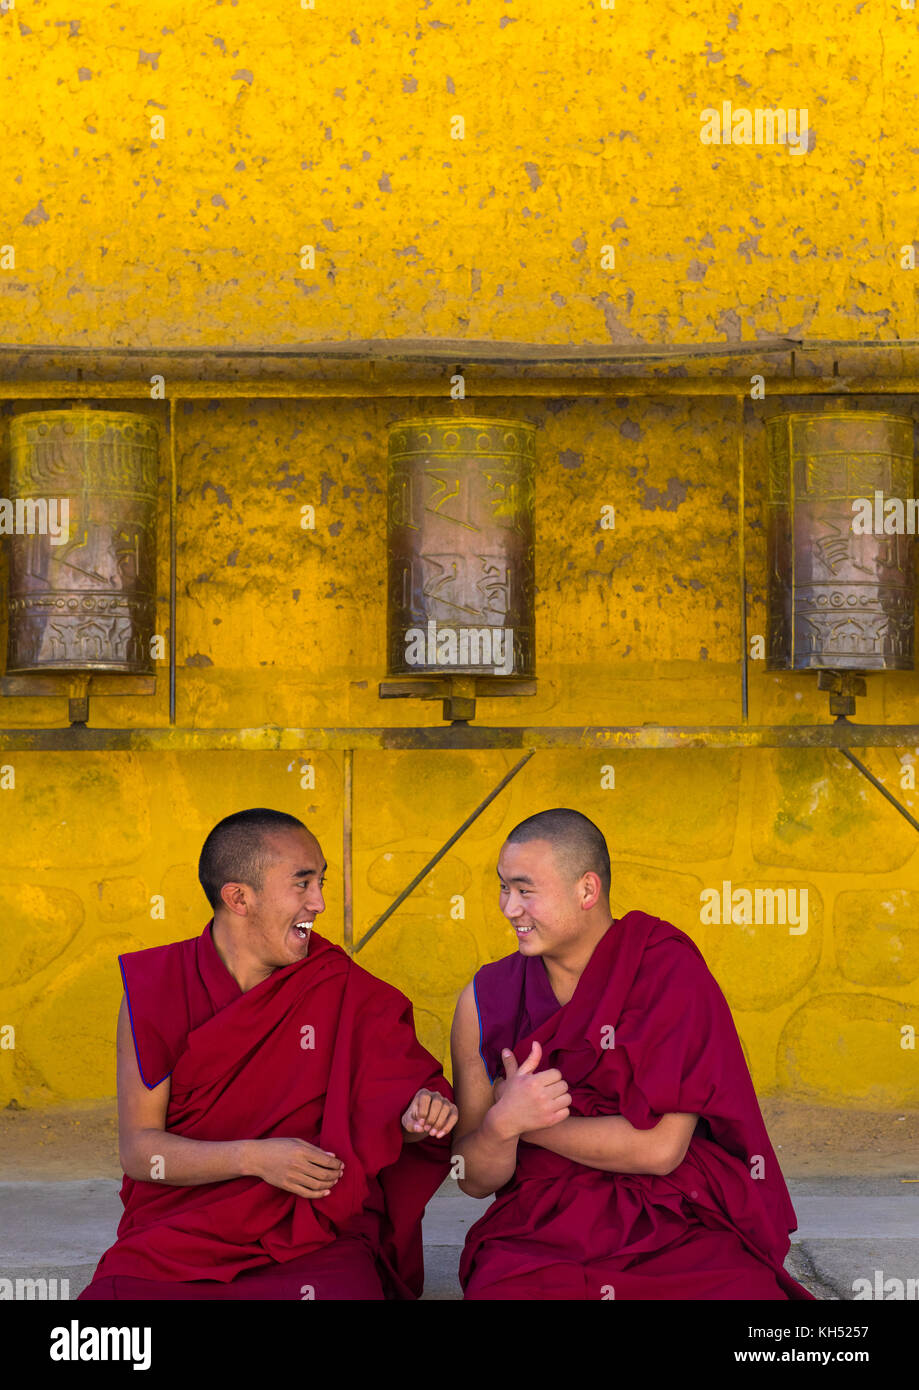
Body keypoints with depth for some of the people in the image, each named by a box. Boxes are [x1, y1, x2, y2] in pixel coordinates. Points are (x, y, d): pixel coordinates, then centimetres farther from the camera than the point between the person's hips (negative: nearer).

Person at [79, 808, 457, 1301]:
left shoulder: (344, 988, 3)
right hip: (177, 1234, 0)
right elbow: (138, 1149, -4)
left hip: (312, 1234, 1)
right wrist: (254, 1158, -17)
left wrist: (417, 1120, -16)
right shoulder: (155, 988, -1)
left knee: (344, 1289, -32)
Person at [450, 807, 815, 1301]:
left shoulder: (671, 973, -5)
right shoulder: (485, 999, 4)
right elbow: (475, 1180, 4)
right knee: (497, 1286, -31)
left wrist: (533, 1123, -5)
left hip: (676, 1231, -1)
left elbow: (660, 1147, -12)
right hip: (541, 1232, 2)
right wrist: (502, 1124, -17)